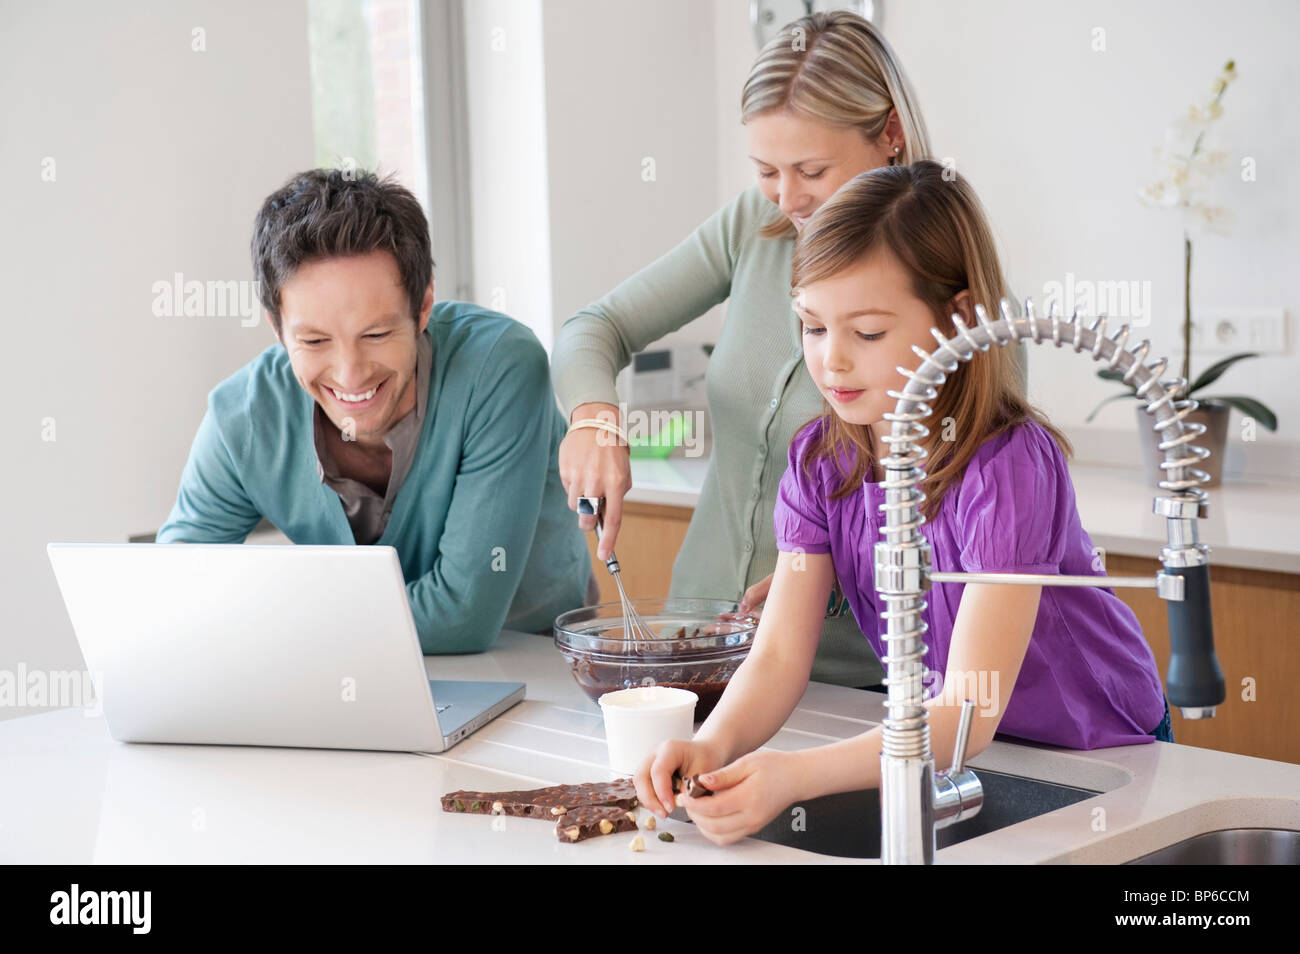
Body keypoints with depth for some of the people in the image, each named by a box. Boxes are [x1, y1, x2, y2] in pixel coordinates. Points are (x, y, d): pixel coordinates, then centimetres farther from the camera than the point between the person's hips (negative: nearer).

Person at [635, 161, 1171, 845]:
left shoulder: (1009, 467, -25)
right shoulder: (819, 459, -7)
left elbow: (971, 711, -30)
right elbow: (778, 657, -11)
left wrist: (795, 775, -43)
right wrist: (713, 744, -33)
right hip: (939, 748, 5)